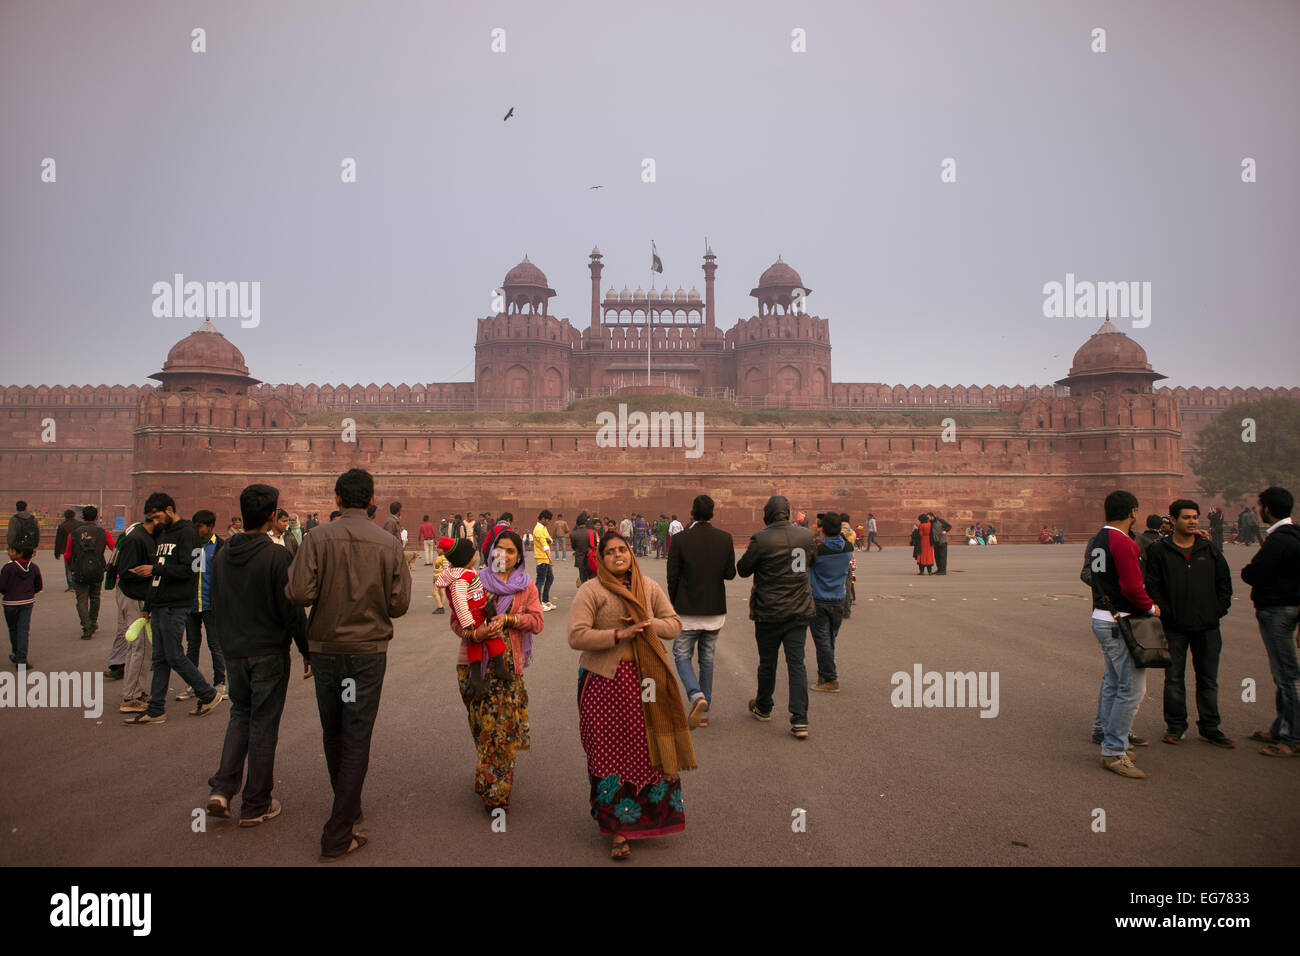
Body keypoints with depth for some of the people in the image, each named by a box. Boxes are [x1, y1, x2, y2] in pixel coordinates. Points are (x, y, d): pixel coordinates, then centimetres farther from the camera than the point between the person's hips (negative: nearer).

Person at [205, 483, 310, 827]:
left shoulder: (221, 556, 3)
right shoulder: (277, 555, -17)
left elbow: (214, 607, 12)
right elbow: (291, 609, -15)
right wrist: (307, 651, -6)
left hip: (235, 653, 5)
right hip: (269, 653, -5)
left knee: (240, 716, 22)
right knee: (263, 725, 5)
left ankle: (221, 789, 9)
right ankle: (256, 805, 15)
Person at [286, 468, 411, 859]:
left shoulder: (318, 539, -9)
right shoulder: (389, 544, -7)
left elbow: (299, 593, -16)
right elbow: (399, 603, -7)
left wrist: (327, 592, 5)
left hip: (325, 649, 1)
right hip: (368, 651, -1)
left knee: (333, 734, 19)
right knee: (357, 739, 4)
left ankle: (348, 807, 38)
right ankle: (337, 835, 3)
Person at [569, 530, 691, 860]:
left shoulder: (649, 587, 10)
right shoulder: (591, 591, -5)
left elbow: (675, 624, 10)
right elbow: (576, 637, -13)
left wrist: (649, 625, -9)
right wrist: (619, 634, -18)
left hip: (644, 680, 4)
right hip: (604, 682, -3)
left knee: (650, 748, 5)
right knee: (610, 753, 2)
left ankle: (651, 815, 27)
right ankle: (617, 830, 14)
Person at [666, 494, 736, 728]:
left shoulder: (679, 539, -12)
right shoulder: (725, 538, -4)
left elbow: (672, 577, -9)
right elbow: (730, 573, 0)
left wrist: (673, 605, 5)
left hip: (688, 611, -3)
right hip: (715, 610, 3)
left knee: (682, 656, 9)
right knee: (707, 660, 15)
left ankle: (697, 696, -16)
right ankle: (703, 713, 20)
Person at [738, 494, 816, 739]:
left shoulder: (761, 539, -17)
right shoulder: (805, 535, -1)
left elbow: (743, 569, -5)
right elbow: (813, 562, 16)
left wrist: (750, 552, 10)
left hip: (769, 612, -3)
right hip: (800, 611, 3)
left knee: (767, 663, 13)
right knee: (796, 664, 5)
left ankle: (763, 708, 33)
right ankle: (800, 721, 0)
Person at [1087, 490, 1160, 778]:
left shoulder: (1096, 540, 12)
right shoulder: (1123, 543, -18)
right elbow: (1132, 587, -24)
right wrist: (1151, 607, -7)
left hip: (1102, 619, 10)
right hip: (1120, 623, -10)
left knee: (1113, 680, 23)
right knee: (1132, 687, -7)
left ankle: (1103, 730, 37)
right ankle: (1113, 751, -5)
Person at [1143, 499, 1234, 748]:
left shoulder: (1210, 550, 8)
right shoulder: (1159, 551, -3)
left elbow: (1224, 583, 13)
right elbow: (1151, 586, -5)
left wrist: (1219, 610, 3)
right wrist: (1165, 612, -12)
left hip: (1207, 626, 3)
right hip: (1174, 627, -3)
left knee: (1208, 679, 11)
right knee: (1174, 678, 5)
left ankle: (1210, 727, 22)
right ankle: (1175, 725, 17)